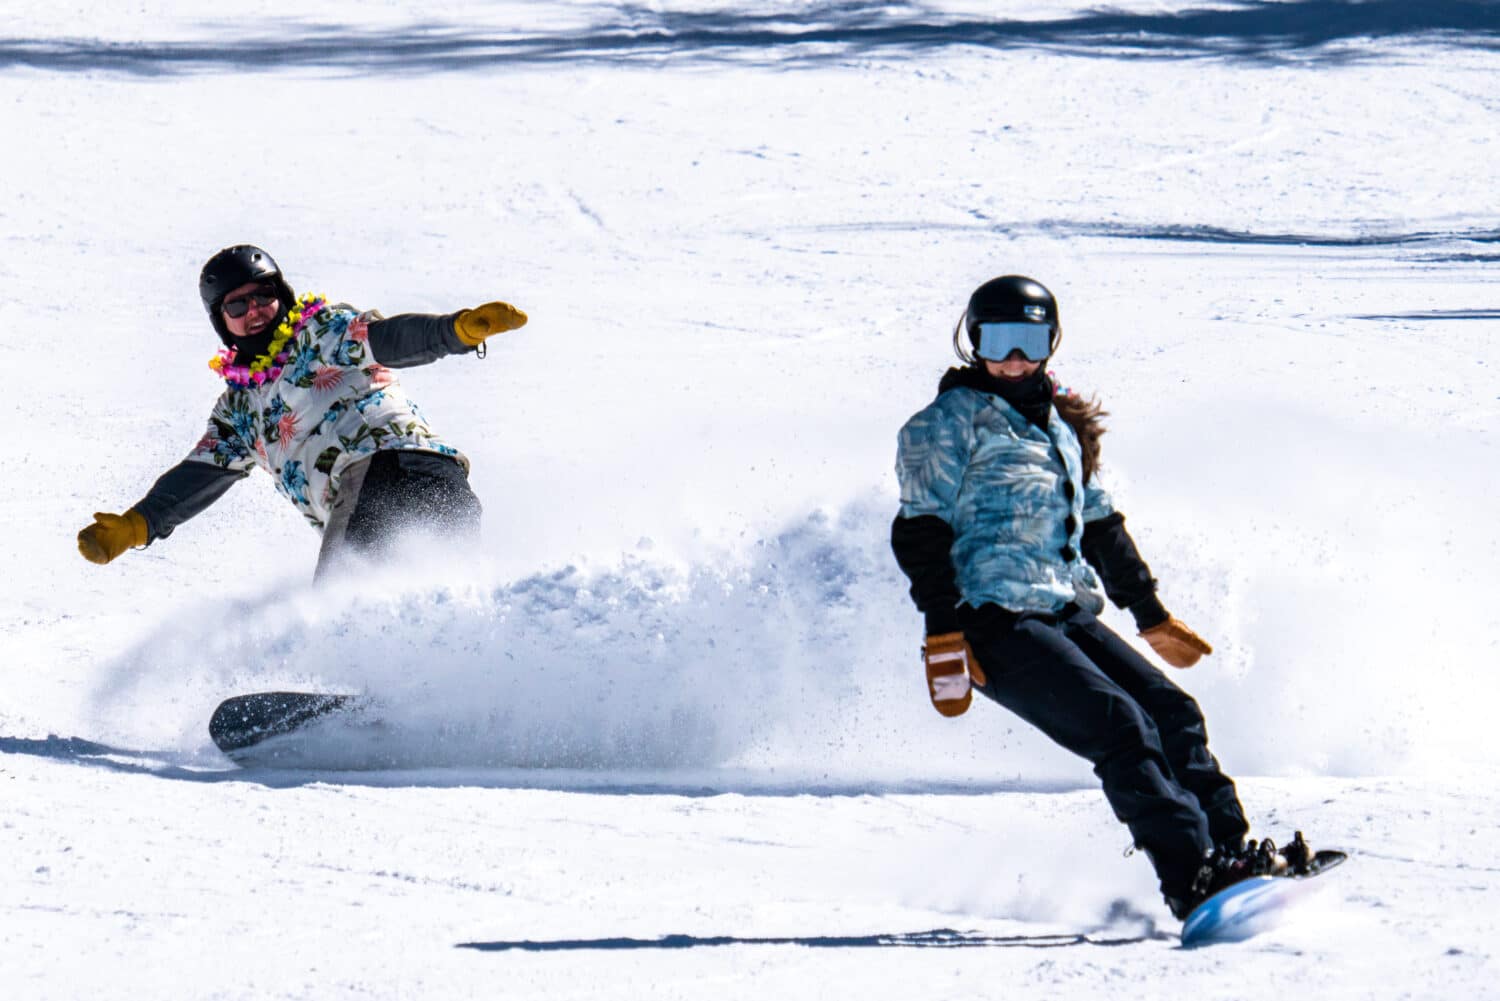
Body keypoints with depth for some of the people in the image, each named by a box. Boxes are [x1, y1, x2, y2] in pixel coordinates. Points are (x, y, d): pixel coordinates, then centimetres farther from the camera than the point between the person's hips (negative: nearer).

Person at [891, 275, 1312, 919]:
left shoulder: (1061, 427, 23)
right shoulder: (951, 420, 1)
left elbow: (1102, 528, 32)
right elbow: (921, 534, -7)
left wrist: (1152, 617, 34)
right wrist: (944, 634, -18)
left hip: (1068, 612, 8)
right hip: (997, 620, -8)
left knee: (1171, 712, -4)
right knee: (1119, 725, -20)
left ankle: (1229, 848, -4)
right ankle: (1191, 874, -28)